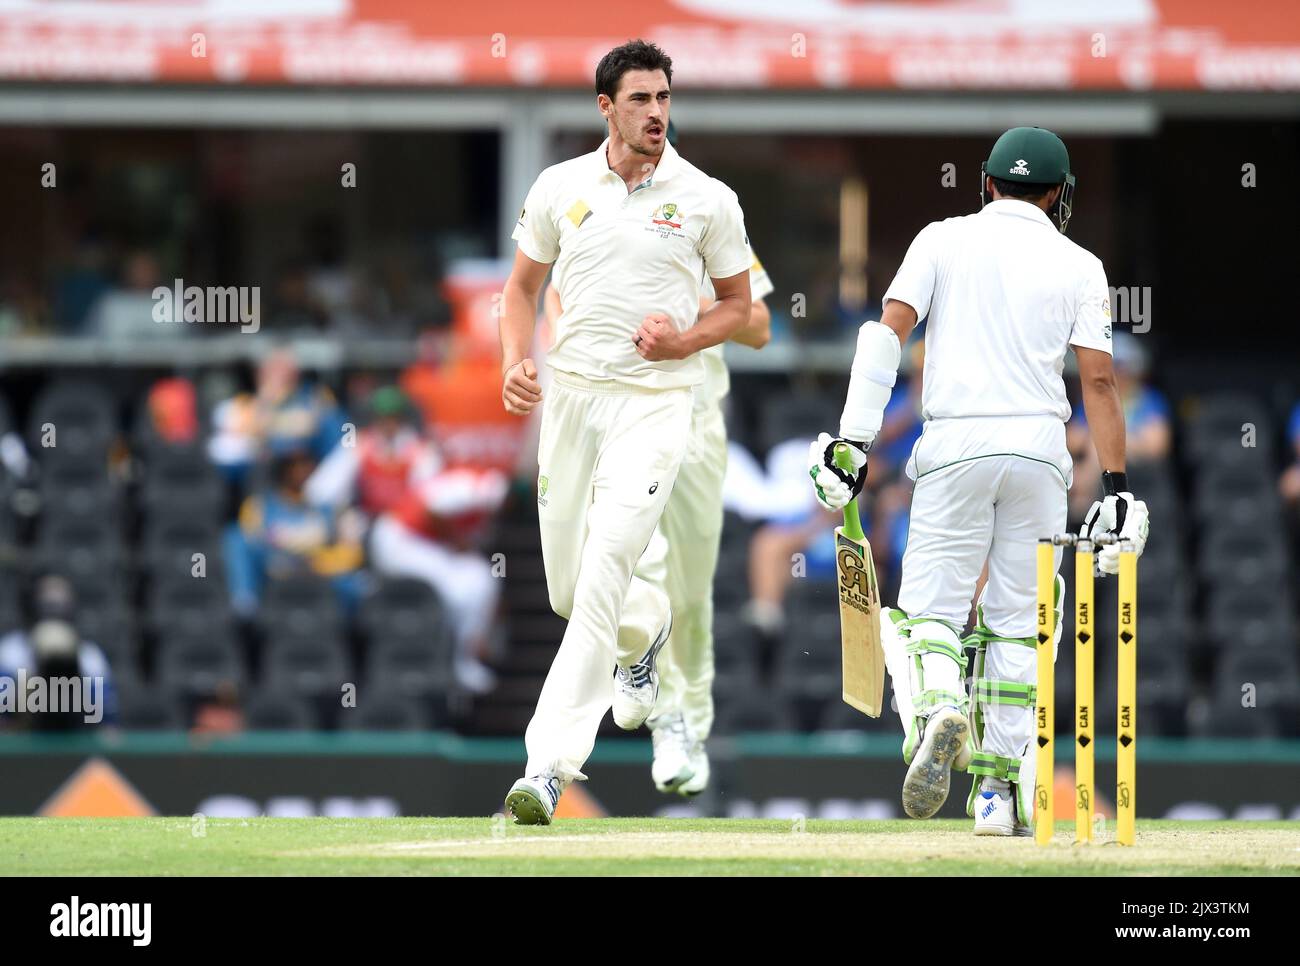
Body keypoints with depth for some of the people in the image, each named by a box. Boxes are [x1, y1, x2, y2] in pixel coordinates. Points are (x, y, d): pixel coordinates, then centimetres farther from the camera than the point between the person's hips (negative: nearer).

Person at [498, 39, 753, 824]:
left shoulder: (709, 200, -1)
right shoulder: (561, 188, 5)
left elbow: (739, 305, 8)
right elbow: (524, 286, 15)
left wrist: (686, 339, -11)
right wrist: (515, 363, -3)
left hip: (657, 400, -4)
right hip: (571, 396, 4)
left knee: (603, 575, -18)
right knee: (567, 589, 10)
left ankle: (549, 766, -20)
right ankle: (647, 628, 47)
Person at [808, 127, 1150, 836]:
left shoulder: (943, 241, 7)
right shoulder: (1076, 266, 7)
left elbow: (887, 331, -4)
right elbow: (1098, 378, -1)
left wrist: (853, 439, -6)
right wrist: (1116, 484, 1)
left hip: (954, 446, -1)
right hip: (1040, 446, 1)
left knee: (929, 606, 3)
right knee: (1017, 620, 9)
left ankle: (938, 707, -30)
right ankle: (997, 791, 5)